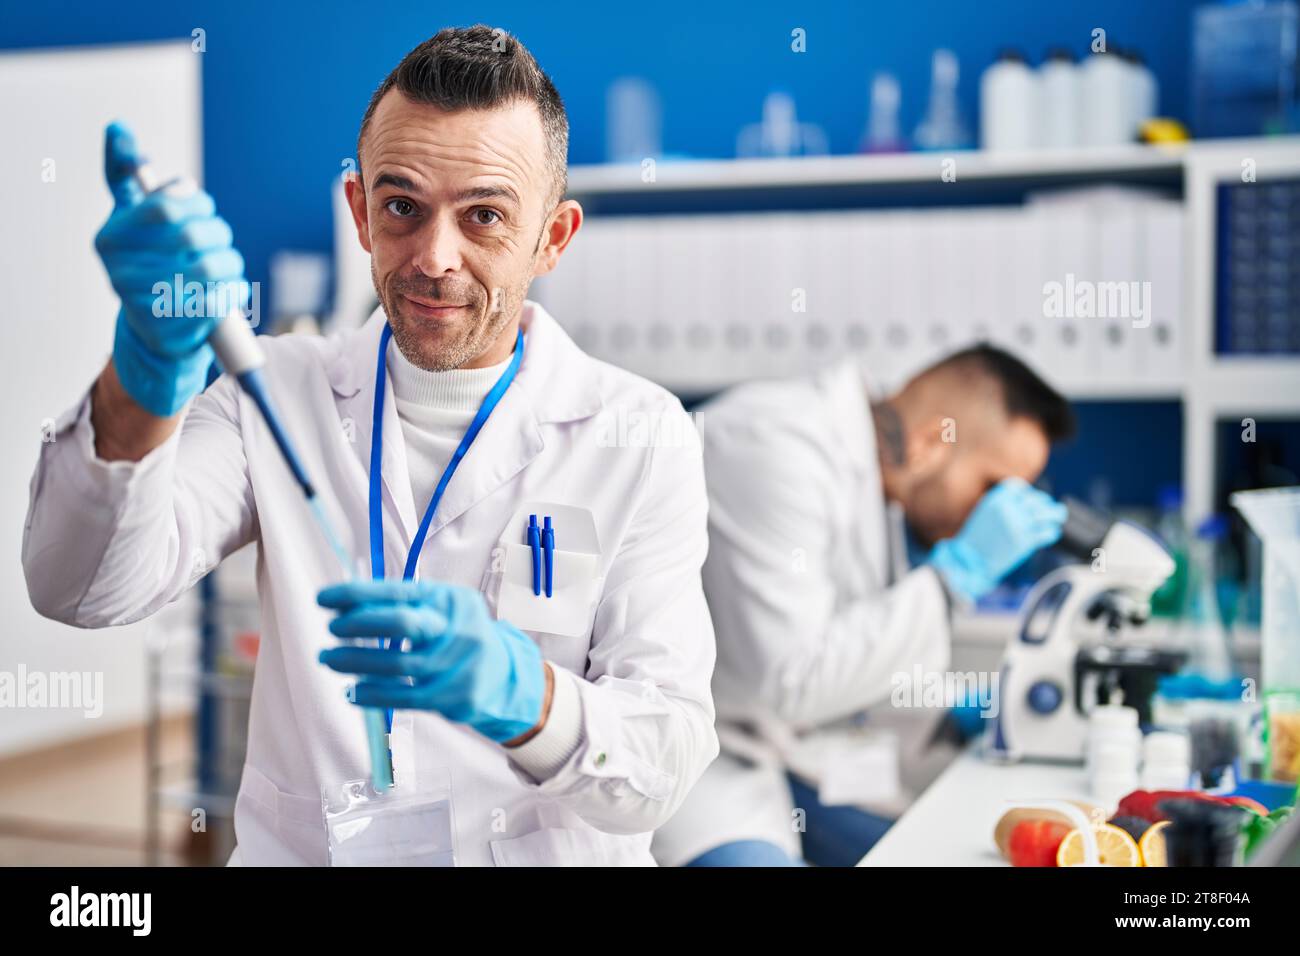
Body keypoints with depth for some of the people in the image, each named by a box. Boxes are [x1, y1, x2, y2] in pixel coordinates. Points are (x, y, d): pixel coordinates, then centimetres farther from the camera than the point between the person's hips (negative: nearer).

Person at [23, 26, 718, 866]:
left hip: (549, 852, 0)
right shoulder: (281, 393, 2)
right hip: (295, 847, 1)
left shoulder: (637, 436, -4)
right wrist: (145, 383, -28)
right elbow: (83, 590, -11)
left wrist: (521, 694, -31)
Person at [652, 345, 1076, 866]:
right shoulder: (776, 451, -24)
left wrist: (963, 705, 6)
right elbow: (791, 681, -26)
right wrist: (960, 570, -24)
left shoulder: (870, 469, 3)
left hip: (775, 742, 9)